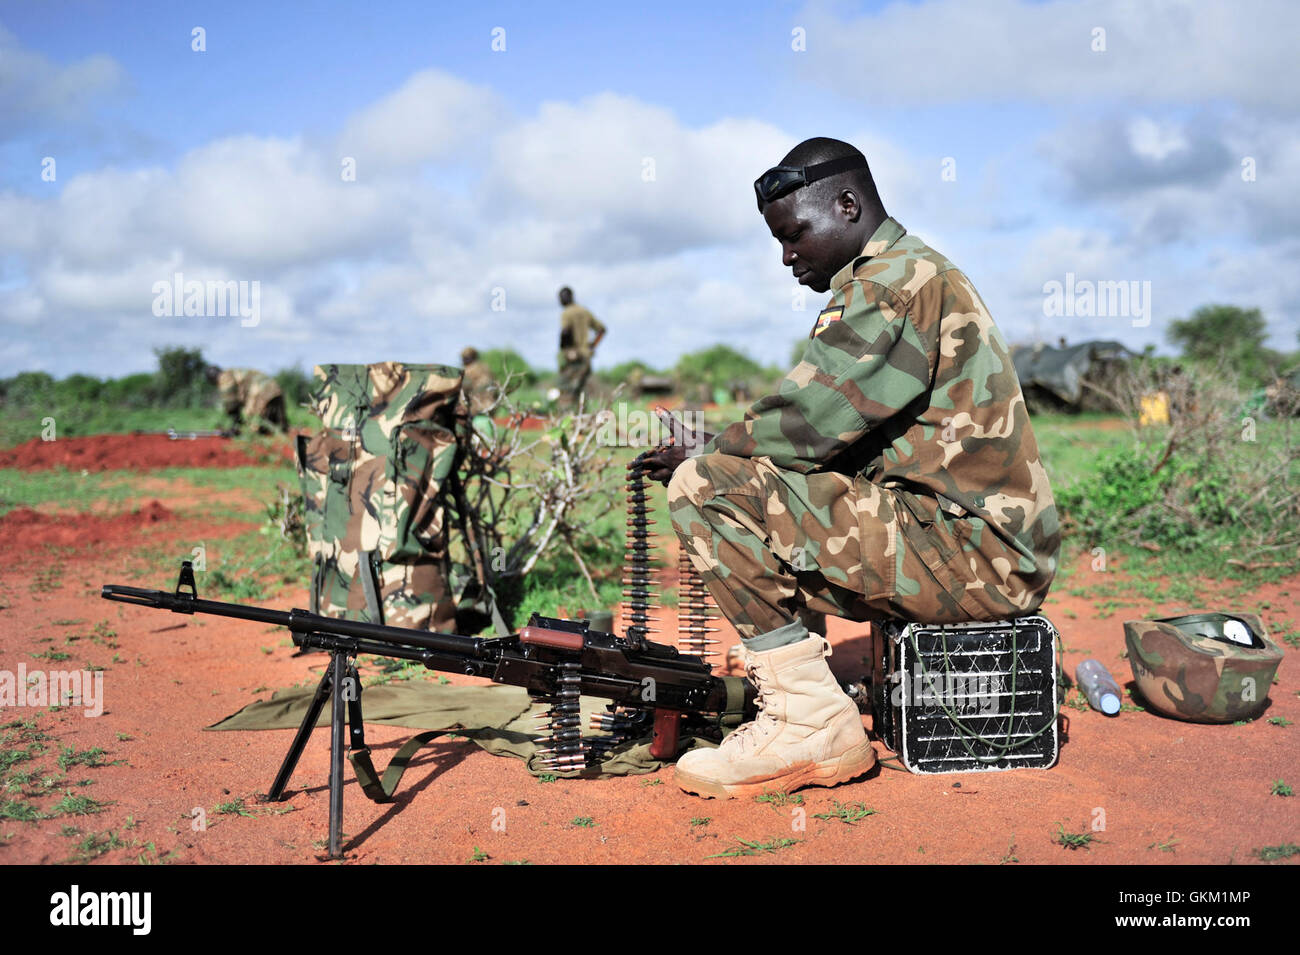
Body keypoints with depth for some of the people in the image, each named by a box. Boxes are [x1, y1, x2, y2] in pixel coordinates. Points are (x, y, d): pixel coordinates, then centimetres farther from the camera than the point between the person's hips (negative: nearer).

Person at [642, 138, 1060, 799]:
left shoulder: (891, 279, -11)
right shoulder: (920, 273, 21)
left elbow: (804, 424, -19)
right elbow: (831, 435, 17)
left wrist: (707, 451, 0)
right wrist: (716, 448, 6)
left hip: (976, 553, -11)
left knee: (706, 486, -17)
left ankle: (814, 724, -13)